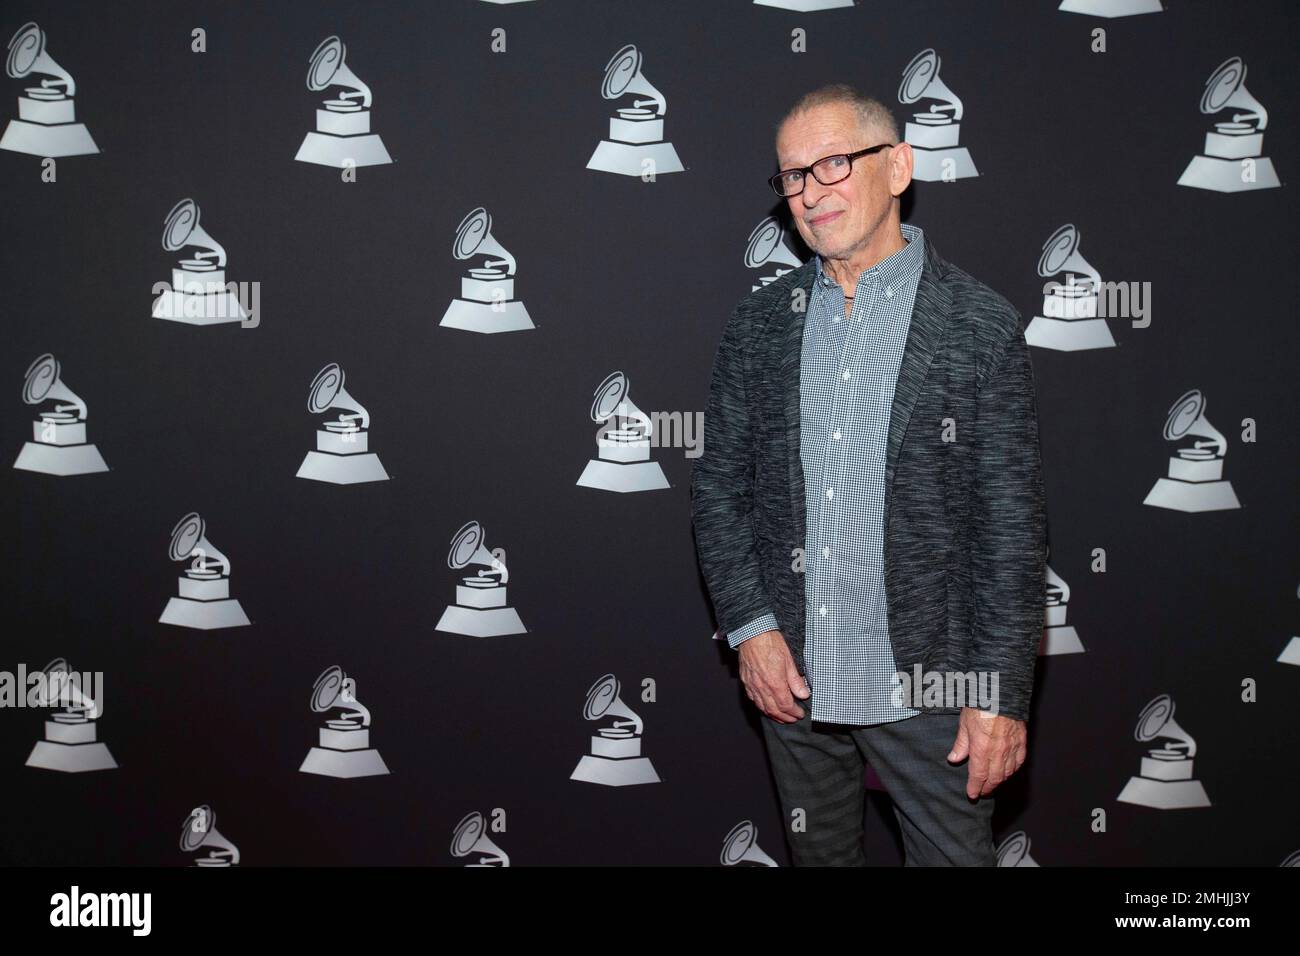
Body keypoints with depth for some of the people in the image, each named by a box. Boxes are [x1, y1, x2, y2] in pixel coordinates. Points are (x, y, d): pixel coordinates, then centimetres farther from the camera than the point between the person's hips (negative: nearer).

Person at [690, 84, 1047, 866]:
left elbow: (1013, 528, -9)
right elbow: (718, 485, 8)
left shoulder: (981, 325, -7)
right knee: (819, 855, 18)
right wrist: (750, 627, -3)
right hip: (789, 672, 4)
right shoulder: (759, 324, 5)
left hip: (927, 682, -4)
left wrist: (1001, 694, -11)